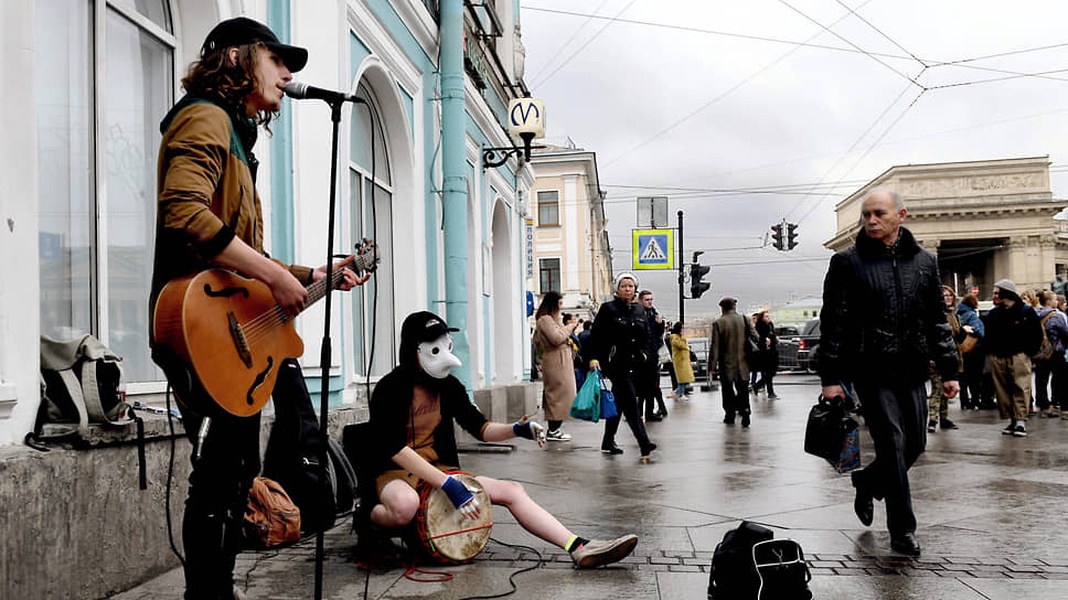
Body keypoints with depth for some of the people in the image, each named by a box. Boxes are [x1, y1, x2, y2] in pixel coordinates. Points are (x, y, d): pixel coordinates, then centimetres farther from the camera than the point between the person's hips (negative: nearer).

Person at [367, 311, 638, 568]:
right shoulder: (390, 389, -15)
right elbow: (394, 448, -24)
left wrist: (515, 429, -13)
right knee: (406, 505, -43)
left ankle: (579, 548, -15)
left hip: (441, 470, 6)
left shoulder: (448, 386, 5)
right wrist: (447, 484, -31)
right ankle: (369, 518, -8)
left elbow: (479, 427, 10)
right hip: (397, 473, -6)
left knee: (511, 491, -9)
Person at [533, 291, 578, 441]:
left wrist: (569, 327, 13)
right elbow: (556, 338, -22)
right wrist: (569, 327, -9)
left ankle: (554, 429, 12)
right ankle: (552, 431, -8)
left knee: (560, 394, 9)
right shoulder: (545, 319, -12)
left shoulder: (552, 319, 22)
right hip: (556, 362, -11)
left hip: (561, 362, 11)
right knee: (558, 394, -10)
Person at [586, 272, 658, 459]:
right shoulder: (608, 309, -3)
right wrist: (594, 358, -15)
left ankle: (608, 442, 24)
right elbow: (595, 336, -6)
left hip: (635, 364, 6)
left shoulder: (640, 310, 13)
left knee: (618, 403, 13)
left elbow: (646, 336, 22)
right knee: (630, 401, -15)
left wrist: (644, 353, 8)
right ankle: (644, 444, -19)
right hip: (615, 363, -6)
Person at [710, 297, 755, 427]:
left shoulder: (718, 323, -10)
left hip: (726, 364, -2)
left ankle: (730, 415, 17)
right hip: (743, 363, 2)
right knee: (743, 390, 8)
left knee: (728, 391, 12)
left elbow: (714, 346, -10)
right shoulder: (744, 320, -2)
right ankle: (745, 413, -3)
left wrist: (713, 365, -5)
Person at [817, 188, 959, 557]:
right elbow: (833, 323, -4)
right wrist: (830, 377, -9)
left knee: (915, 444, 9)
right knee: (893, 445, -6)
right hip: (872, 371, -4)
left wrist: (948, 370, 9)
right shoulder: (848, 263, -2)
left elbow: (937, 320, 13)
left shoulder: (924, 262, 9)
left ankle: (866, 483, 36)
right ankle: (903, 531, 5)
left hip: (913, 370, 5)